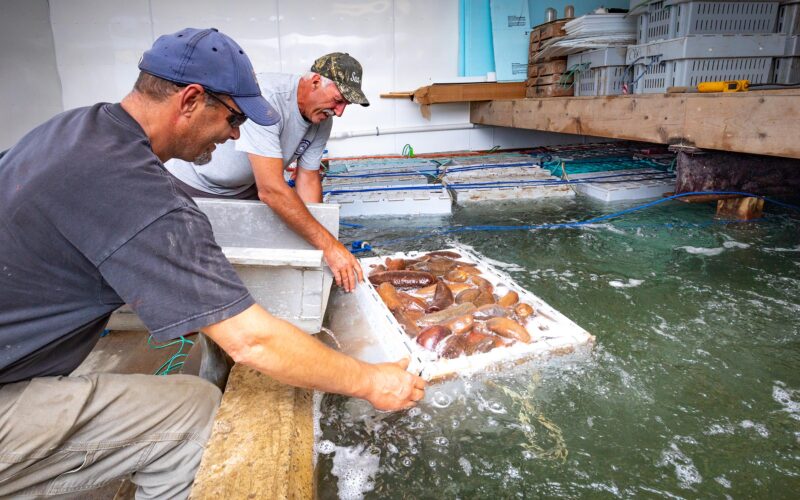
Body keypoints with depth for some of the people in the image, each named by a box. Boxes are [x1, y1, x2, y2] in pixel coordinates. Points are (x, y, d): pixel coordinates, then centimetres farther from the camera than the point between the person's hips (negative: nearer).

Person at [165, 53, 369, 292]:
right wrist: (328, 245, -41)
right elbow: (271, 190, -41)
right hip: (191, 184, -6)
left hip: (244, 188, 6)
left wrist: (316, 251, -17)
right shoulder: (266, 97, -36)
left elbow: (308, 180, -8)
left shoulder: (322, 119, -11)